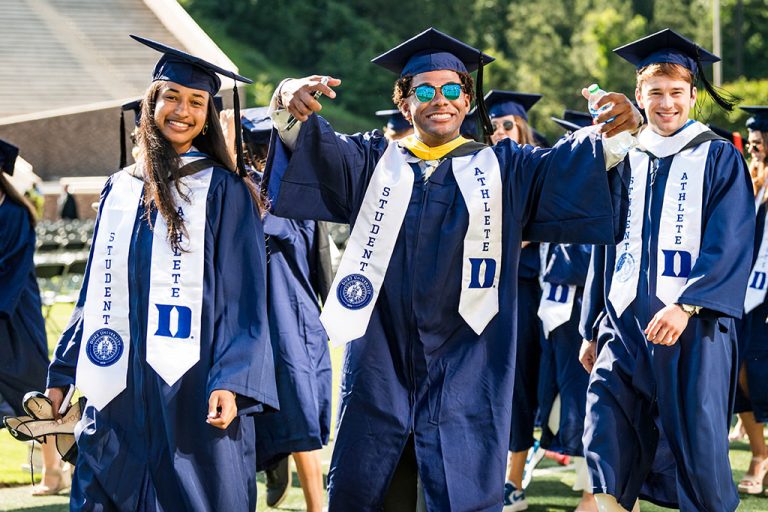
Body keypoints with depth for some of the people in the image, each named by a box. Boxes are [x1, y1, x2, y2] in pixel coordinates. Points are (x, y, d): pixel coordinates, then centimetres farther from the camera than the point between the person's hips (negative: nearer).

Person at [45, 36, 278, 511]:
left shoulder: (224, 190, 0)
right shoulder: (121, 190, 14)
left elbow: (244, 300, -6)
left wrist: (231, 383, -18)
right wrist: (61, 375, 14)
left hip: (193, 396, -4)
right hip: (119, 395, 4)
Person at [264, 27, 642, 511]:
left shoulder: (503, 168, 11)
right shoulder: (374, 161, 12)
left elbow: (567, 164, -5)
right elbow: (317, 148, -4)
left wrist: (619, 130, -26)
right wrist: (292, 105, -27)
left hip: (464, 367, -1)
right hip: (381, 359, 1)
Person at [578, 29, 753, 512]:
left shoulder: (719, 159, 2)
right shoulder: (624, 161, 15)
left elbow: (731, 245, -8)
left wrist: (686, 306, -21)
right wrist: (593, 328, 14)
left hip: (692, 327, -4)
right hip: (624, 326, 4)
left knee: (698, 448, -4)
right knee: (608, 450, -4)